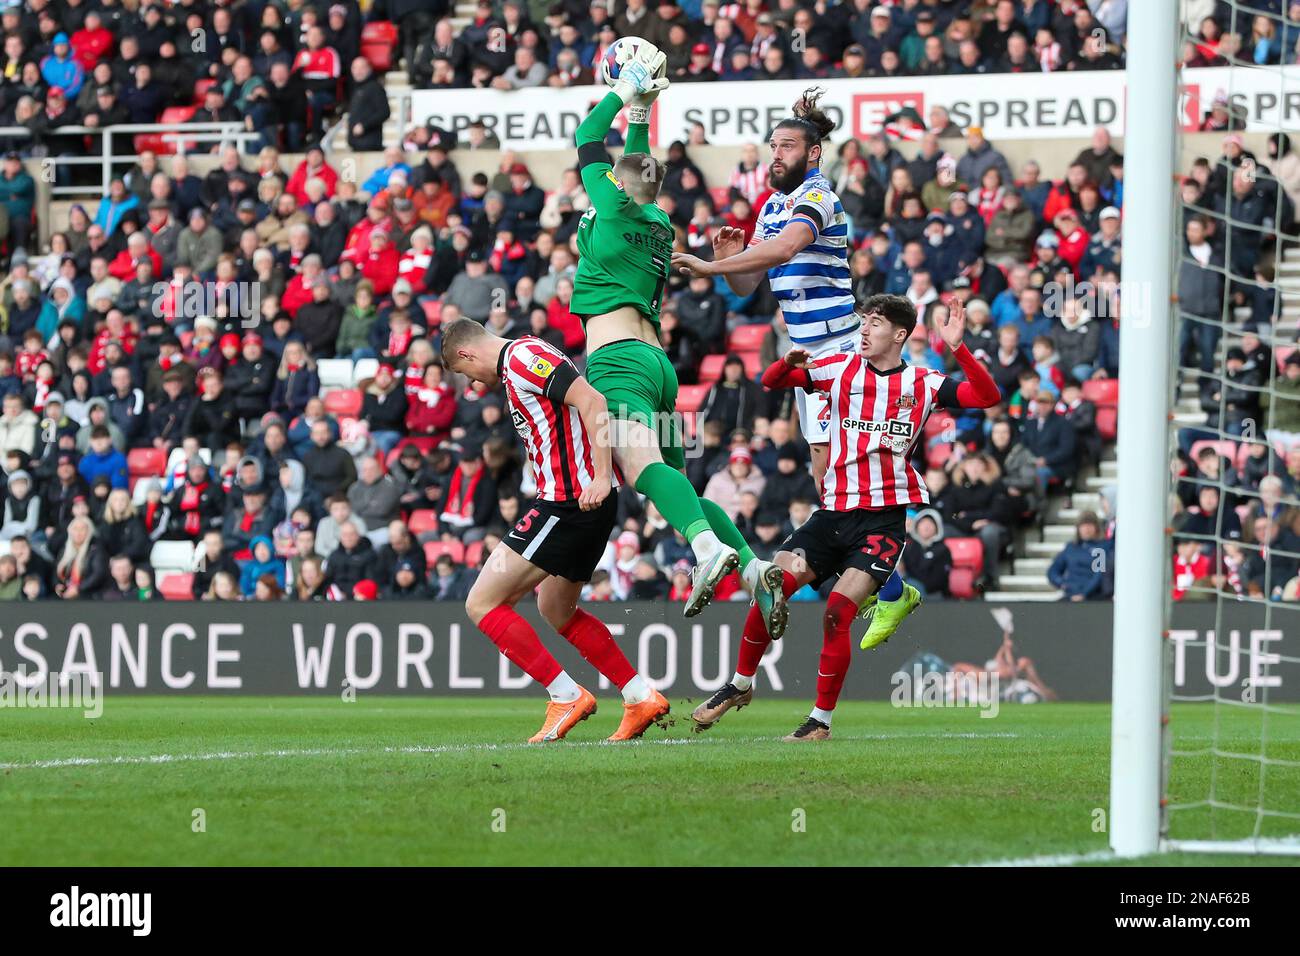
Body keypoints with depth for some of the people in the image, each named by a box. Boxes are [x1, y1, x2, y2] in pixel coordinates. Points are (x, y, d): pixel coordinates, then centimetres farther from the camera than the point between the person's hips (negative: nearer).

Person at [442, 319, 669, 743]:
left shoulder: (523, 358, -12)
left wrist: (601, 477, -28)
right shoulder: (525, 357, 20)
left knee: (482, 604, -7)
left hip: (571, 500, -11)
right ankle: (641, 698, 23)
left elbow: (592, 401, -23)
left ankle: (566, 695, -8)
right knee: (557, 611, 26)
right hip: (585, 501, 11)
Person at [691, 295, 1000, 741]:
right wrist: (788, 363, -14)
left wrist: (958, 349, -16)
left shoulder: (923, 384, 4)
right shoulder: (842, 369, 8)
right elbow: (771, 382, 9)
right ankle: (740, 684, 15)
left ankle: (821, 721, -5)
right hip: (835, 511, 3)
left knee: (838, 612, -17)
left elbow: (987, 396, -4)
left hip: (885, 517, -3)